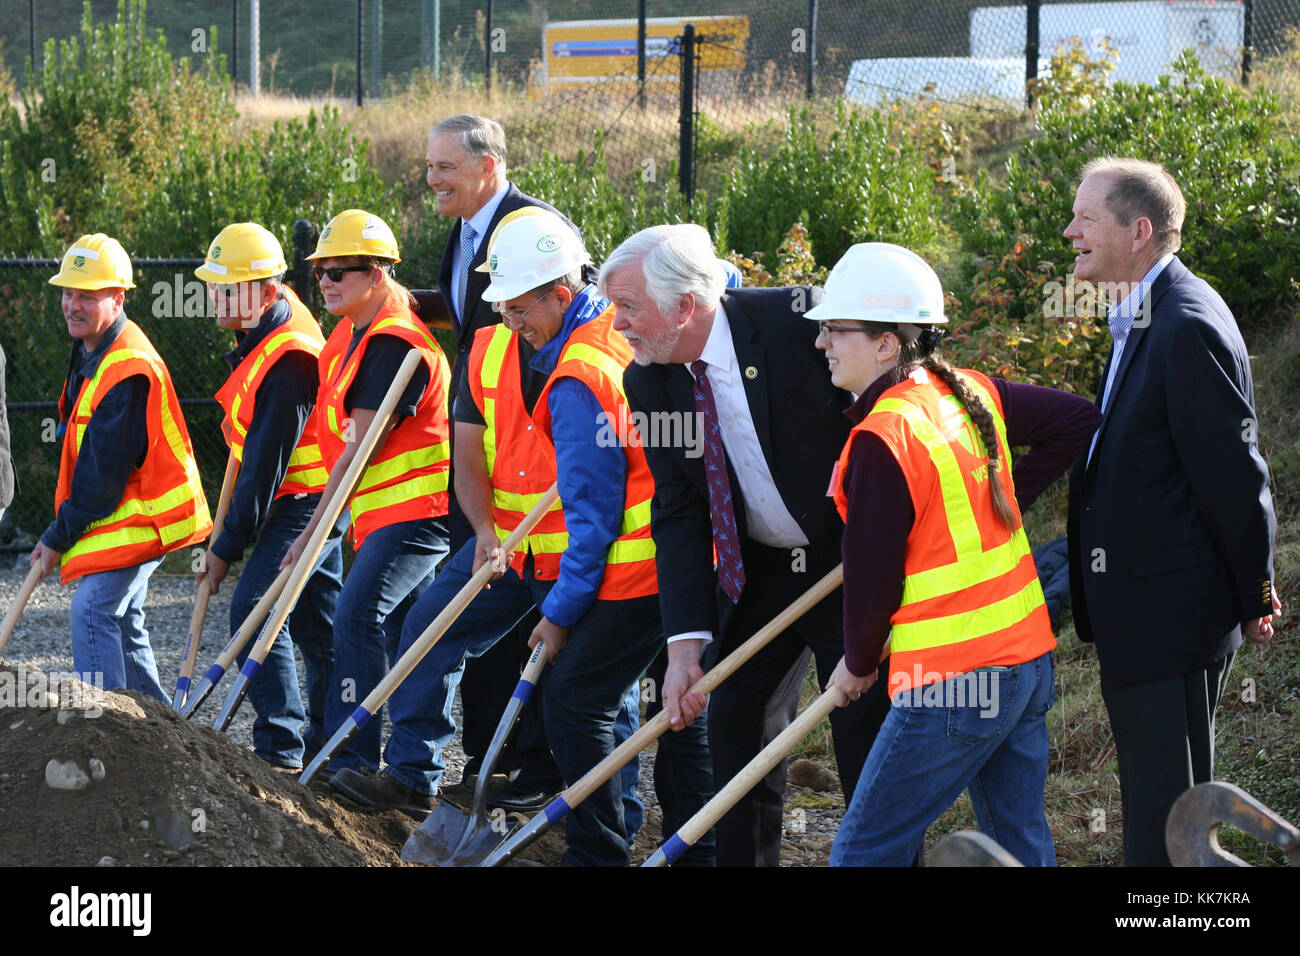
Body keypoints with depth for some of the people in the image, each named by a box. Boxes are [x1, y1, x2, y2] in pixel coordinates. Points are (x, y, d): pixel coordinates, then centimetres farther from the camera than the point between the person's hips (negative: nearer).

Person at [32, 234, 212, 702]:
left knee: (92, 609, -19)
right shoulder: (90, 351, 8)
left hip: (138, 516, -11)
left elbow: (104, 474, -23)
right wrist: (63, 530, 12)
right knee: (120, 618, 17)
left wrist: (58, 537, -15)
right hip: (120, 512, 11)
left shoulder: (128, 371, -25)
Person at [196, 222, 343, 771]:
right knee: (317, 627, 14)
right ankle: (326, 741, 21)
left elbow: (265, 464, -23)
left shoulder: (287, 363, -26)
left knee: (252, 611, -16)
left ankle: (280, 746, -16)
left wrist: (228, 546, -17)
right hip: (316, 503, 10)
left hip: (303, 504, -10)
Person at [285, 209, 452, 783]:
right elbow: (346, 442, 22)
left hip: (414, 509, -10)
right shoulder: (353, 335, 14)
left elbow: (360, 449, -19)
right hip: (384, 513, 10)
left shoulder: (394, 344, -17)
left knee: (357, 616, -19)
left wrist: (313, 531, -18)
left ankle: (352, 757, -20)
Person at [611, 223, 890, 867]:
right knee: (735, 724, 7)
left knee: (865, 732, -4)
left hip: (854, 563, -5)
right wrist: (685, 644, -16)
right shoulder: (649, 383, -6)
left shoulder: (799, 320, -23)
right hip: (760, 570, 5)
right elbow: (678, 516, -7)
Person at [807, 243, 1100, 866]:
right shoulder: (970, 394, 6)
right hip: (1028, 659, 9)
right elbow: (1079, 420, 17)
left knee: (864, 853, -1)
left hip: (952, 685, -9)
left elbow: (872, 576, -13)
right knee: (1021, 842, 15)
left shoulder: (882, 439, -18)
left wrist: (858, 664, 5)